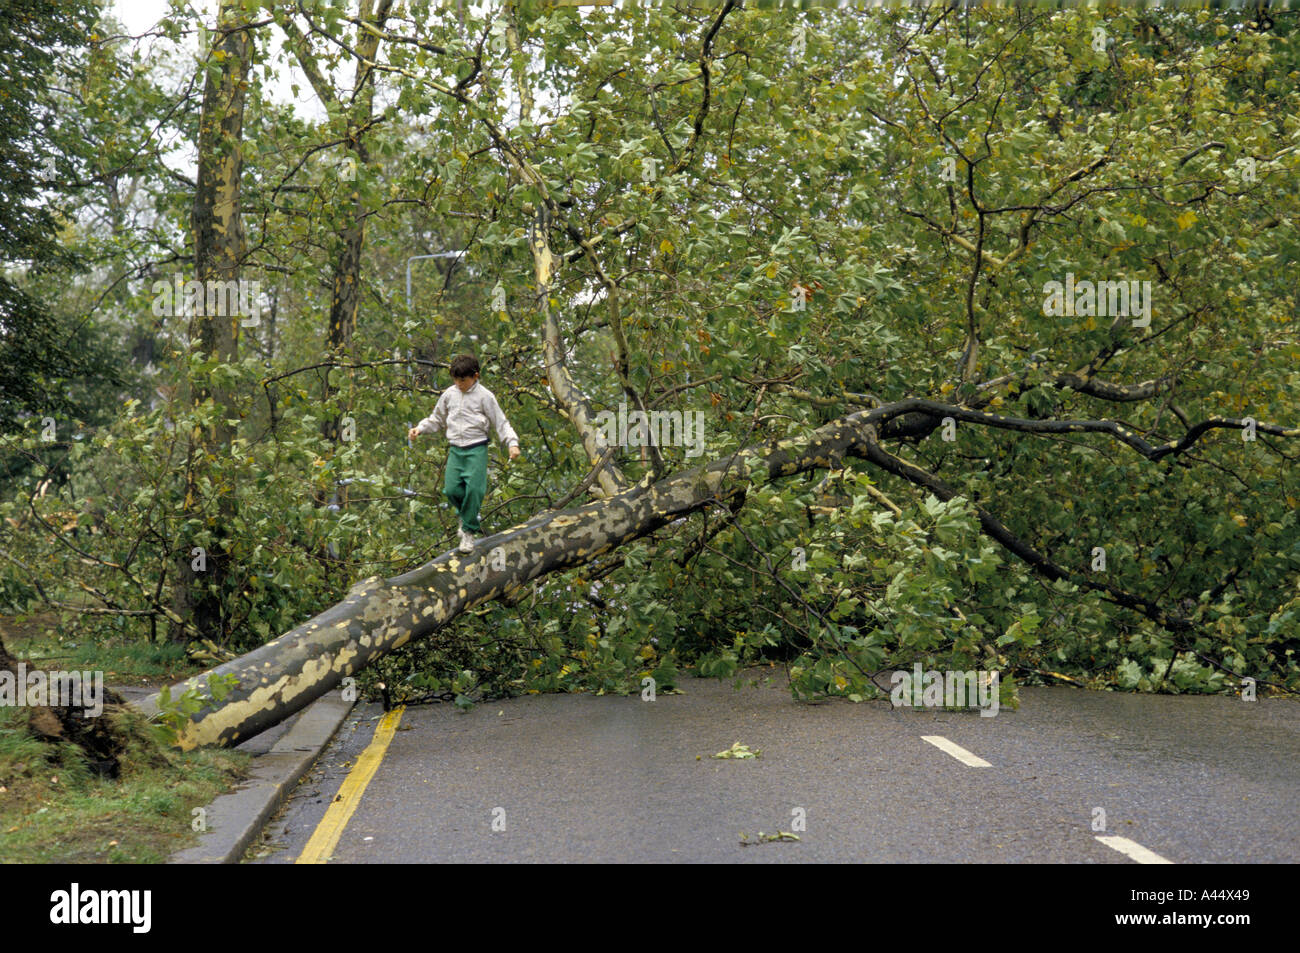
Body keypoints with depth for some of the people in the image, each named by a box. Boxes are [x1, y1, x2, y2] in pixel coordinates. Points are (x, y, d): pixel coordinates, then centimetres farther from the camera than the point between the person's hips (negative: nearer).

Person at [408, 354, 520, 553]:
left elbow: (500, 422, -2)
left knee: (474, 488, -12)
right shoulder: (450, 394, 9)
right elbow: (437, 419, 22)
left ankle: (469, 532, 1)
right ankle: (466, 514, 23)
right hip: (455, 449, 4)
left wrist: (512, 443, -14)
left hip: (476, 449, -4)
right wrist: (419, 428, 7)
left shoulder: (485, 396, -3)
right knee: (451, 489, -7)